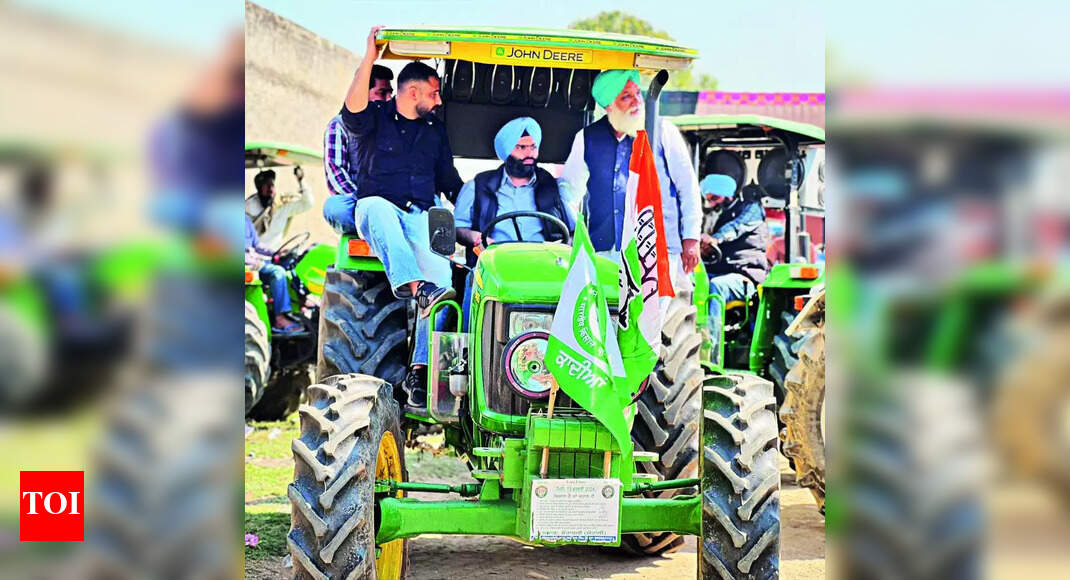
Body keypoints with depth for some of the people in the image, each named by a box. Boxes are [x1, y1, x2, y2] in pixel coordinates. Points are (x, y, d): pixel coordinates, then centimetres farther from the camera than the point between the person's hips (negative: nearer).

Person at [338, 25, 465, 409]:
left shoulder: (435, 130, 22)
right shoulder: (374, 118, 8)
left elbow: (450, 182, 25)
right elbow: (353, 109, -16)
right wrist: (370, 57, -19)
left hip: (421, 217, 3)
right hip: (376, 210, -3)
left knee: (441, 273, -27)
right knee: (378, 206, -41)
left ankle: (420, 372, -30)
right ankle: (415, 286, -60)